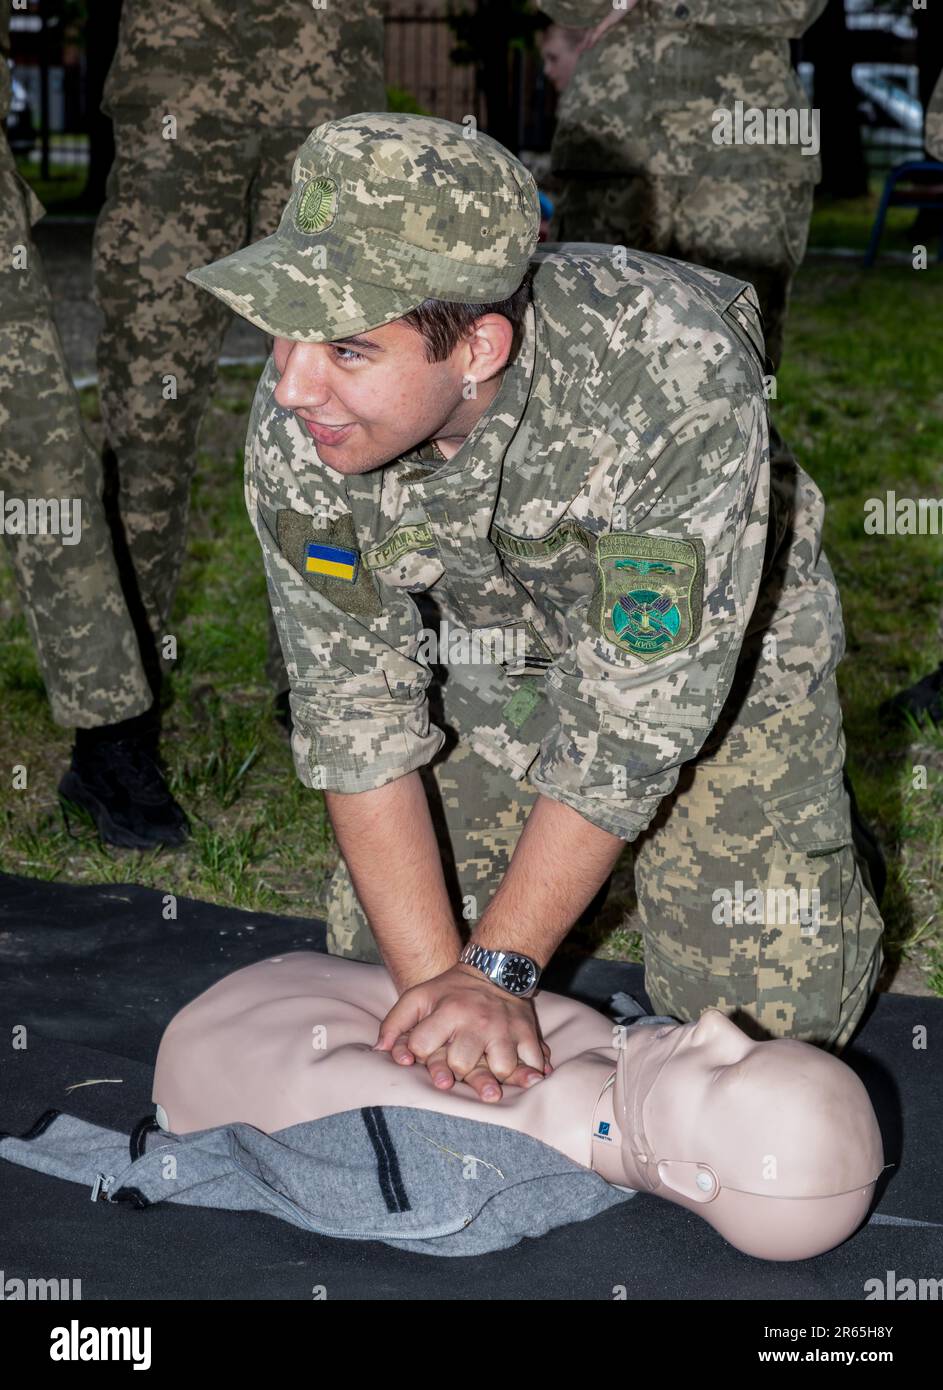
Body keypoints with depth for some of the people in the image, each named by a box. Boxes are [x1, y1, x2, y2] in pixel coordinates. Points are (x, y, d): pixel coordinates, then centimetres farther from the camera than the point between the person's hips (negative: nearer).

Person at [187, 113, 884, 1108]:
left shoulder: (677, 376, -41)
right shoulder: (293, 423, -28)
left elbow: (640, 708, -33)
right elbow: (353, 711, -19)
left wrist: (495, 971, -29)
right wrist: (434, 979, -26)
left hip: (697, 650, -3)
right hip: (485, 647, 3)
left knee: (770, 1007, -6)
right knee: (379, 960, 4)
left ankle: (812, 840, 25)